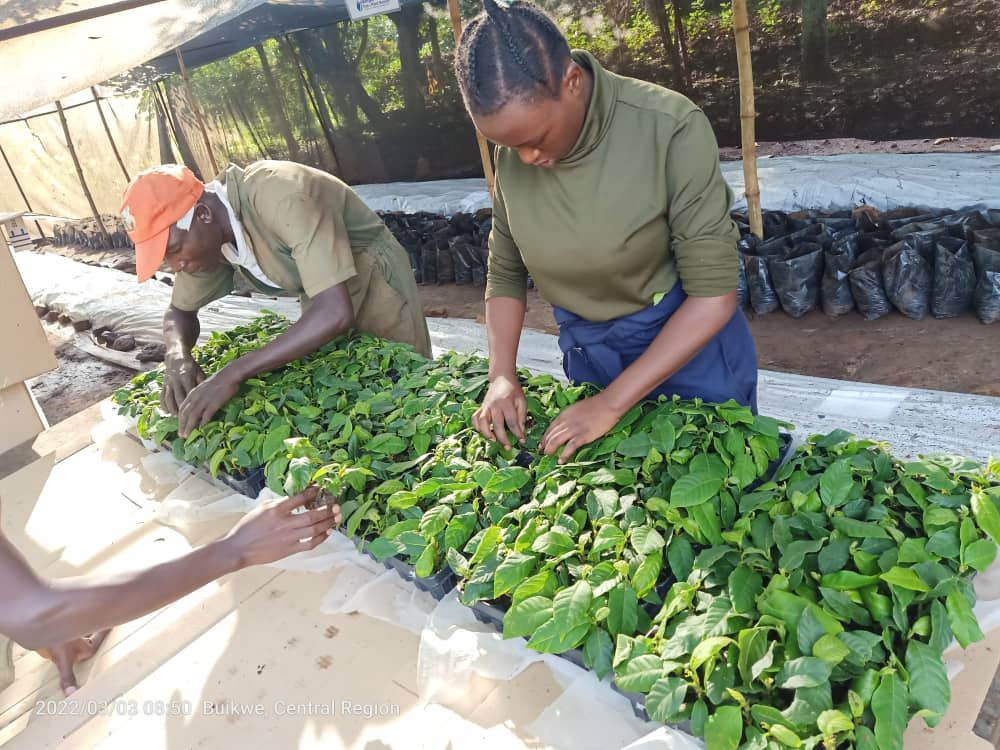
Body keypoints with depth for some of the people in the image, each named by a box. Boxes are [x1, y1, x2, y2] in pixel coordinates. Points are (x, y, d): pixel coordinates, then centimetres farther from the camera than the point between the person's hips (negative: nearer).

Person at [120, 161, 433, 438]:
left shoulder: (283, 197, -37)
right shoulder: (203, 232, -13)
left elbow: (337, 312, -43)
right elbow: (180, 311, 2)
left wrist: (234, 373, -42)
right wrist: (177, 355, -21)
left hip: (376, 288, -6)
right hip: (324, 303, 6)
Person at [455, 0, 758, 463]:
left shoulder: (670, 128, -24)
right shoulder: (512, 154, -9)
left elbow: (713, 293, -23)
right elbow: (504, 272, 3)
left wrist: (612, 403, -24)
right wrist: (501, 376, -11)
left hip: (691, 343, -4)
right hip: (584, 350, 4)